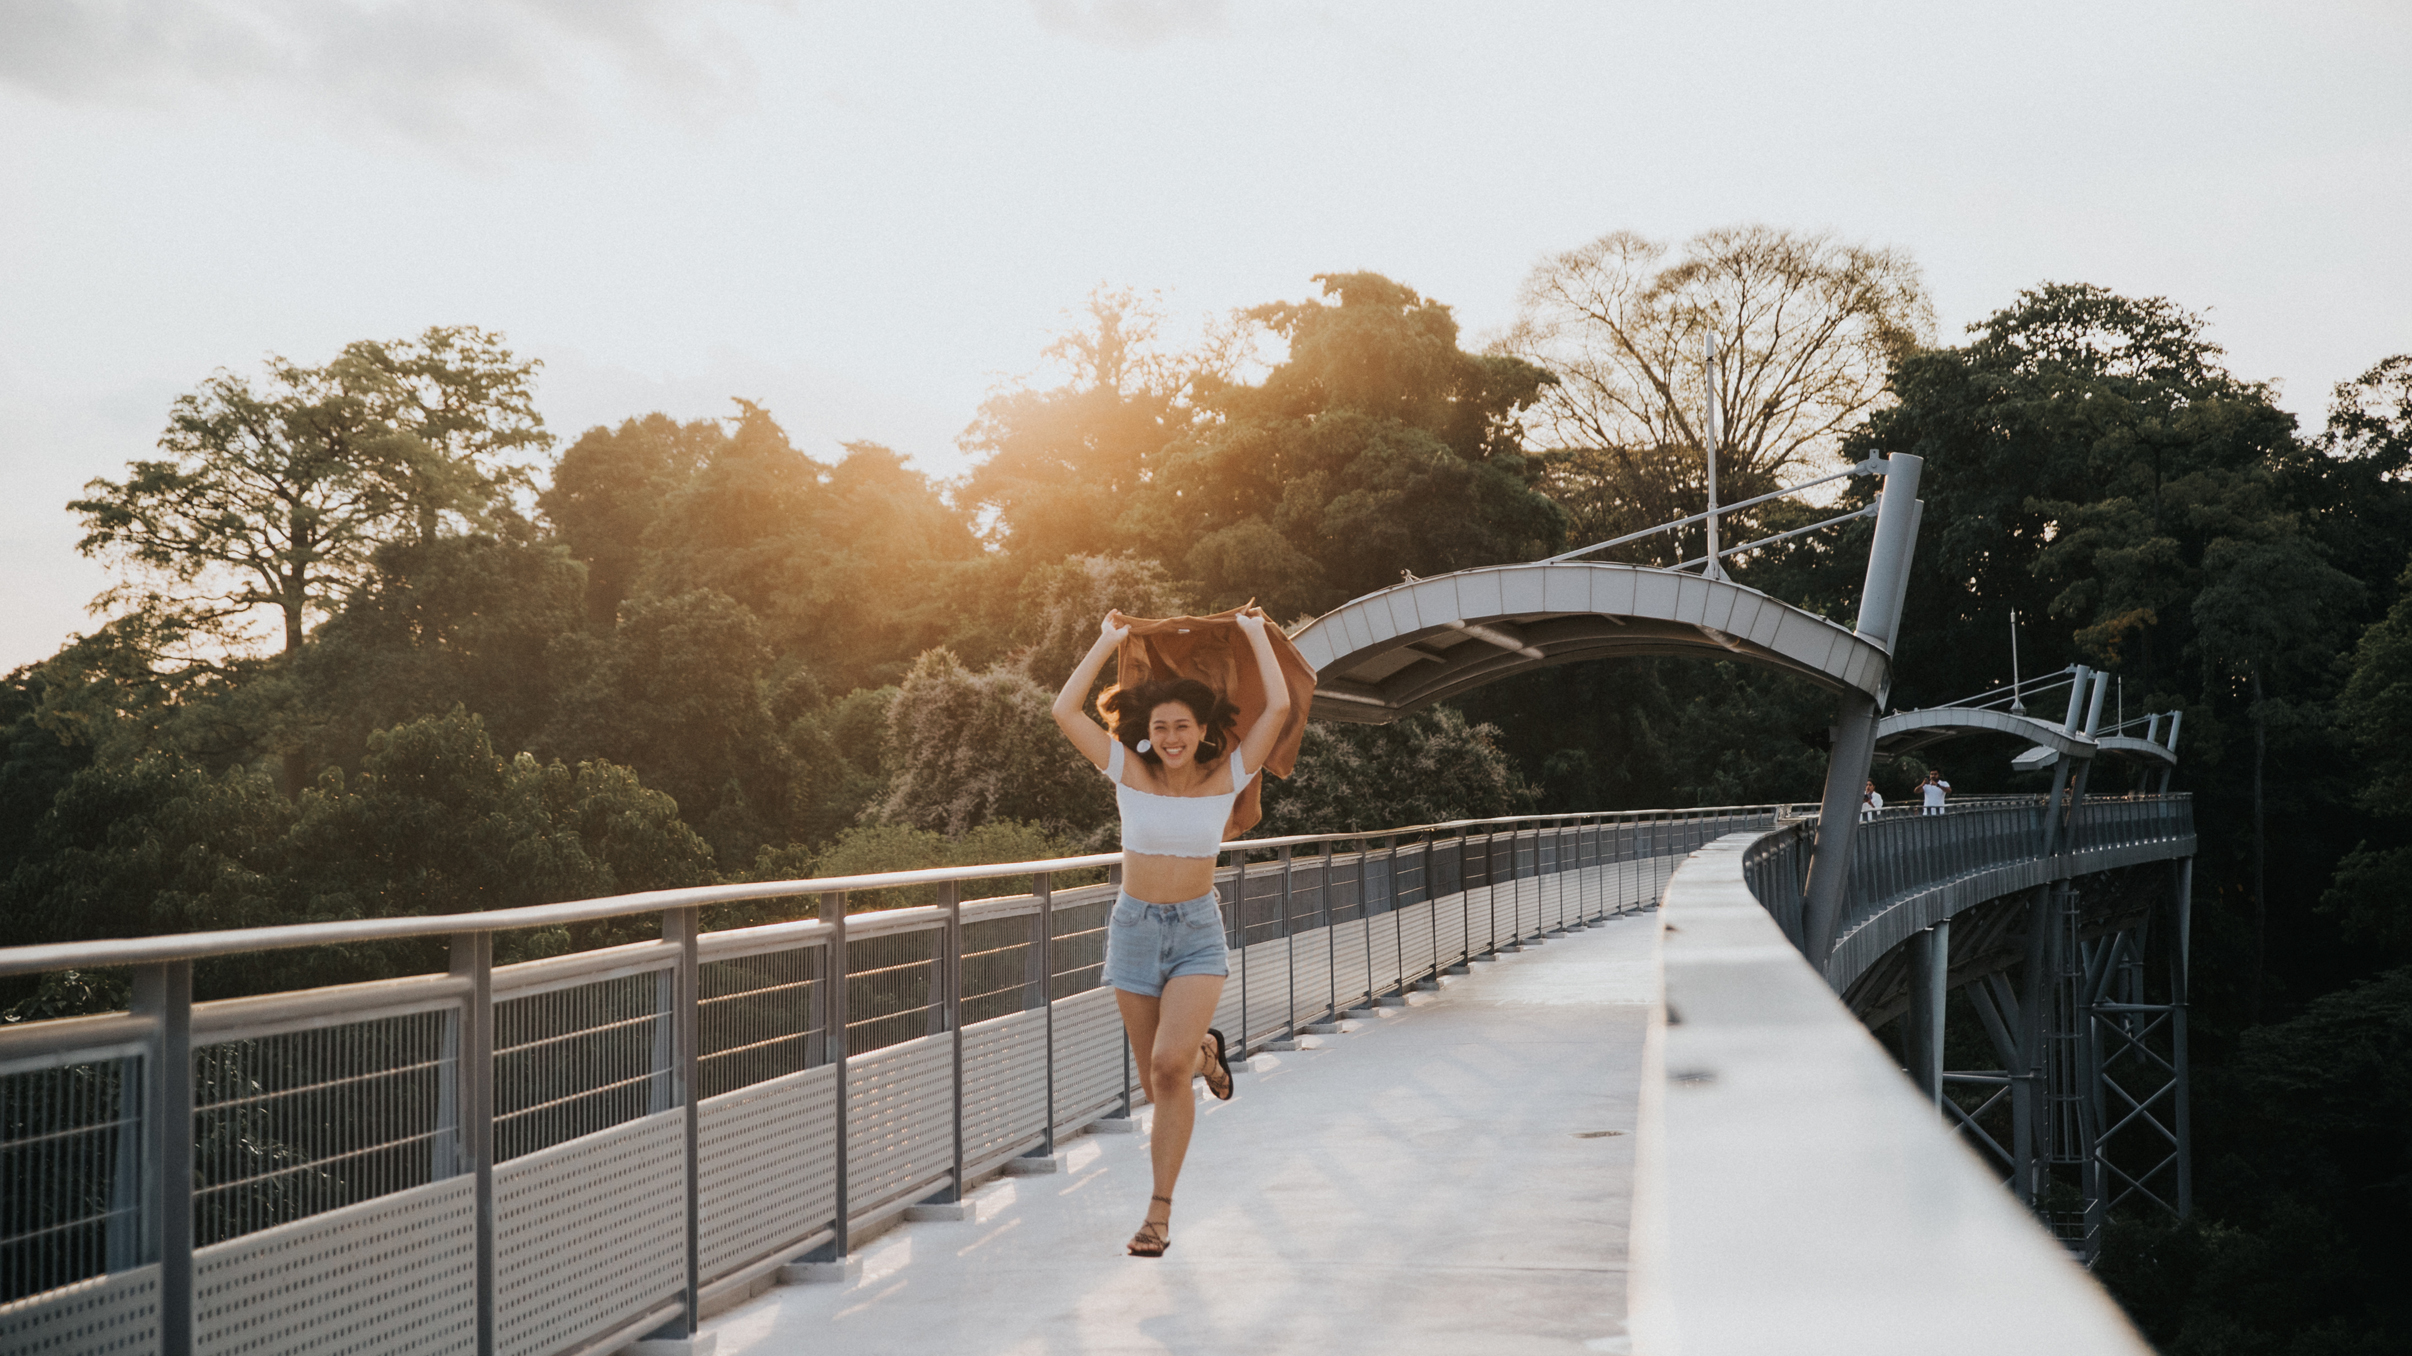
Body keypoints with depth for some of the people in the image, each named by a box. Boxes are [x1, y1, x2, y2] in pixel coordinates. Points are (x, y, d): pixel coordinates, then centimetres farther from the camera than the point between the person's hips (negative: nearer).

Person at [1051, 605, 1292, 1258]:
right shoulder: (1131, 774, -3)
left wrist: (1255, 634, -1)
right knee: (1156, 1083, 9)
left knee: (1169, 1066, -22)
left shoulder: (1226, 778, -5)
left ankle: (1160, 1211, -10)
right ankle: (1204, 1050, 46)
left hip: (1198, 932, -2)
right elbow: (1065, 710, -8)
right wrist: (1107, 642, -2)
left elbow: (1279, 706, -12)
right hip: (1134, 928, 2)